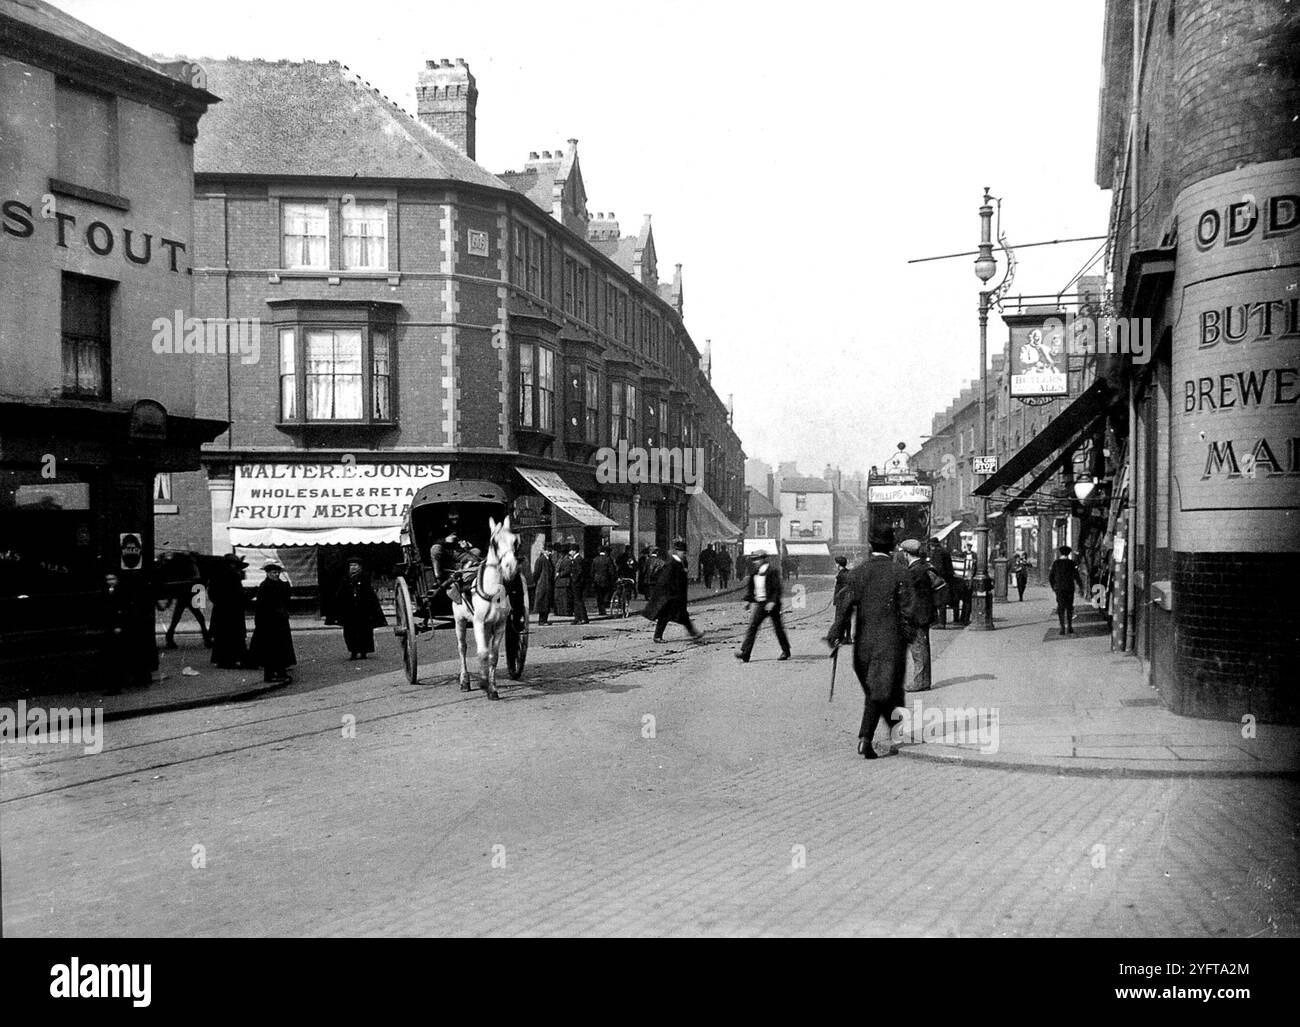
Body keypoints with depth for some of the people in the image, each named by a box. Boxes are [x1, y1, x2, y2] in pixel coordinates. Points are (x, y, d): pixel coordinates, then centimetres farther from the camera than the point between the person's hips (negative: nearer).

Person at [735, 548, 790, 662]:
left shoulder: (772, 570, -11)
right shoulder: (755, 571, 9)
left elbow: (777, 588, -15)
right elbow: (749, 585, 17)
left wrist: (772, 602, -23)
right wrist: (748, 600, 9)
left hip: (771, 603, -6)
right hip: (760, 603, 6)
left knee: (778, 628, 5)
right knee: (752, 627, -2)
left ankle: (786, 652, 21)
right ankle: (745, 654, -6)